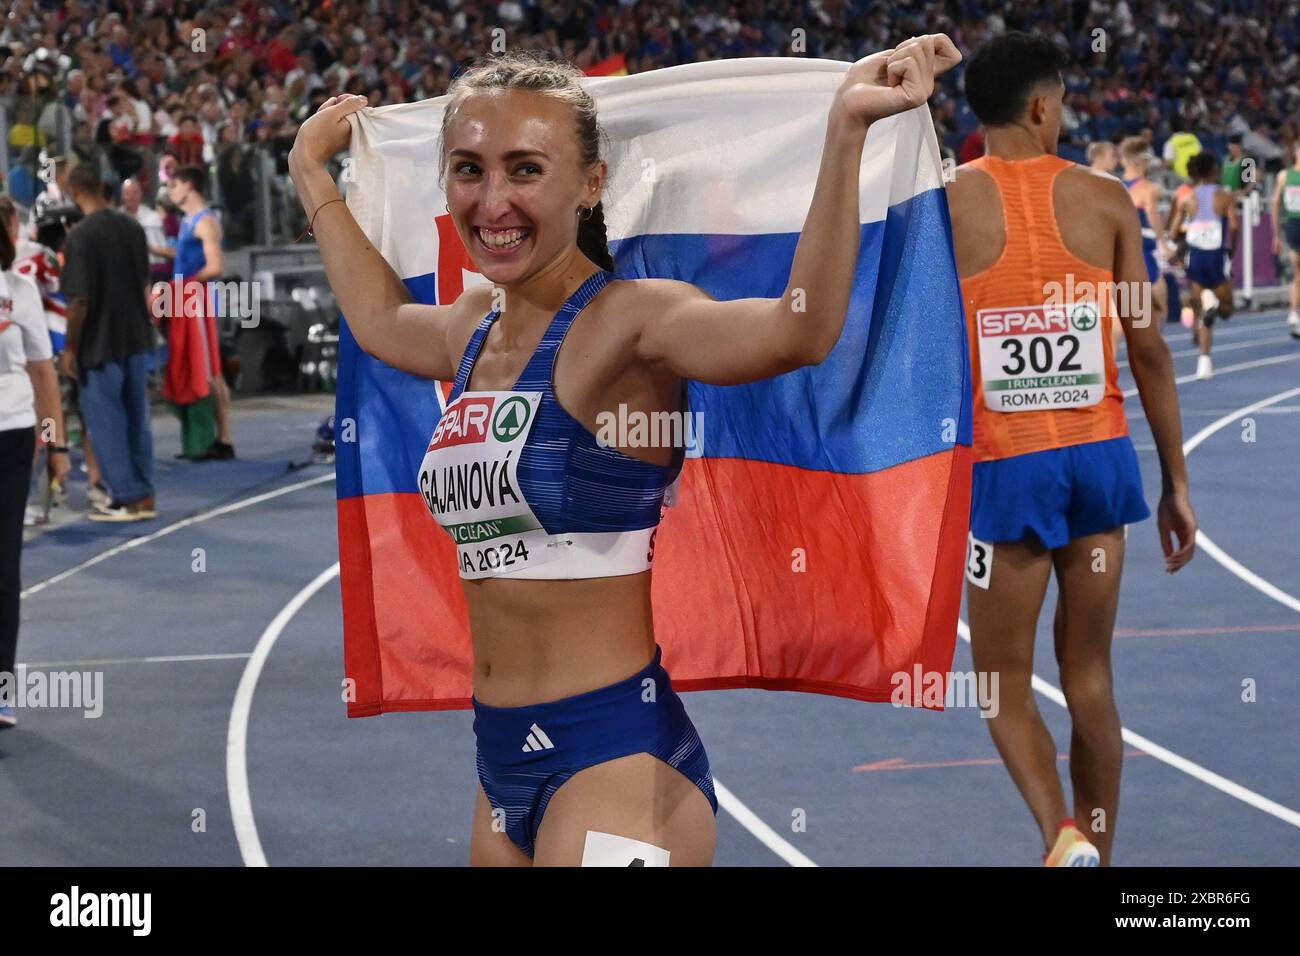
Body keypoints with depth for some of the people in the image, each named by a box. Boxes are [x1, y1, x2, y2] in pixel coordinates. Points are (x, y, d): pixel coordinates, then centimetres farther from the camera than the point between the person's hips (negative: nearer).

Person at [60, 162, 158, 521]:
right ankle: (144, 496, 18)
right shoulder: (132, 227, 3)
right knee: (137, 419, 13)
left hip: (100, 343, -6)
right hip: (137, 338, 6)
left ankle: (127, 498, 6)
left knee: (106, 422, 4)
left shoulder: (81, 236, -17)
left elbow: (78, 300, -18)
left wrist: (70, 347, -9)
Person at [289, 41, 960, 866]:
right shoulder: (475, 328, 9)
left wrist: (846, 129, -44)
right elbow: (379, 319, 34)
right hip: (504, 762, 8)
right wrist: (314, 174, 39)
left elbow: (798, 330, -34)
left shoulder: (624, 322, -13)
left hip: (617, 757, -8)